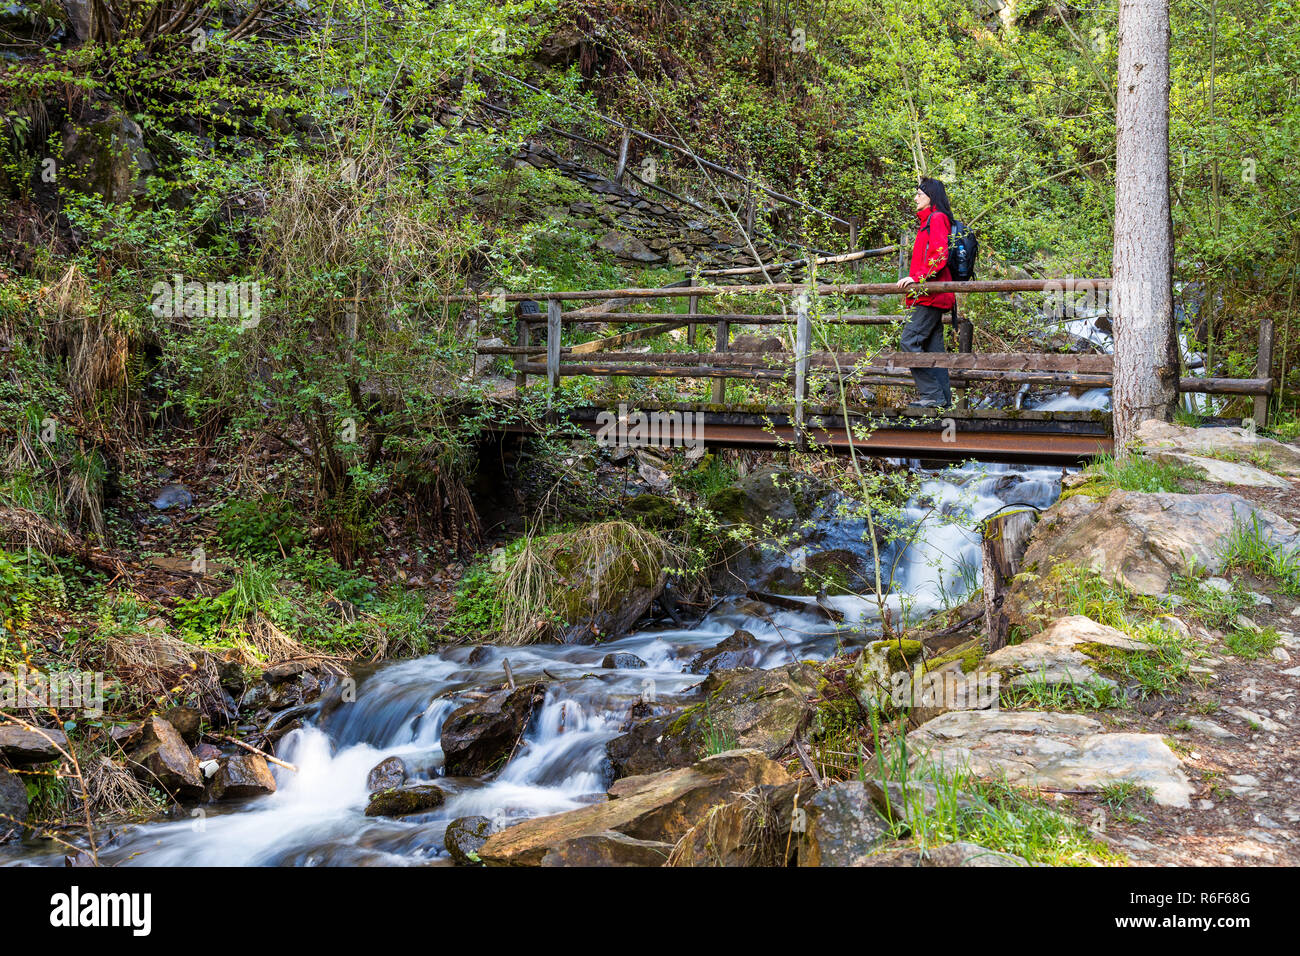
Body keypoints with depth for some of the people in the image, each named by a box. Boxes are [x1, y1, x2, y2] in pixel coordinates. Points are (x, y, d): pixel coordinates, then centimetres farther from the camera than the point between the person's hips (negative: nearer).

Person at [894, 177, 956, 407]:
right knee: (933, 346, 8)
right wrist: (914, 278, 23)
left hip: (930, 294, -10)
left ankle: (932, 394, -15)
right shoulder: (929, 220, 23)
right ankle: (943, 398, 8)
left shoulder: (937, 218, -7)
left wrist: (917, 277, -22)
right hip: (931, 295, 10)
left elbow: (940, 256, -18)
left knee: (910, 341, -15)